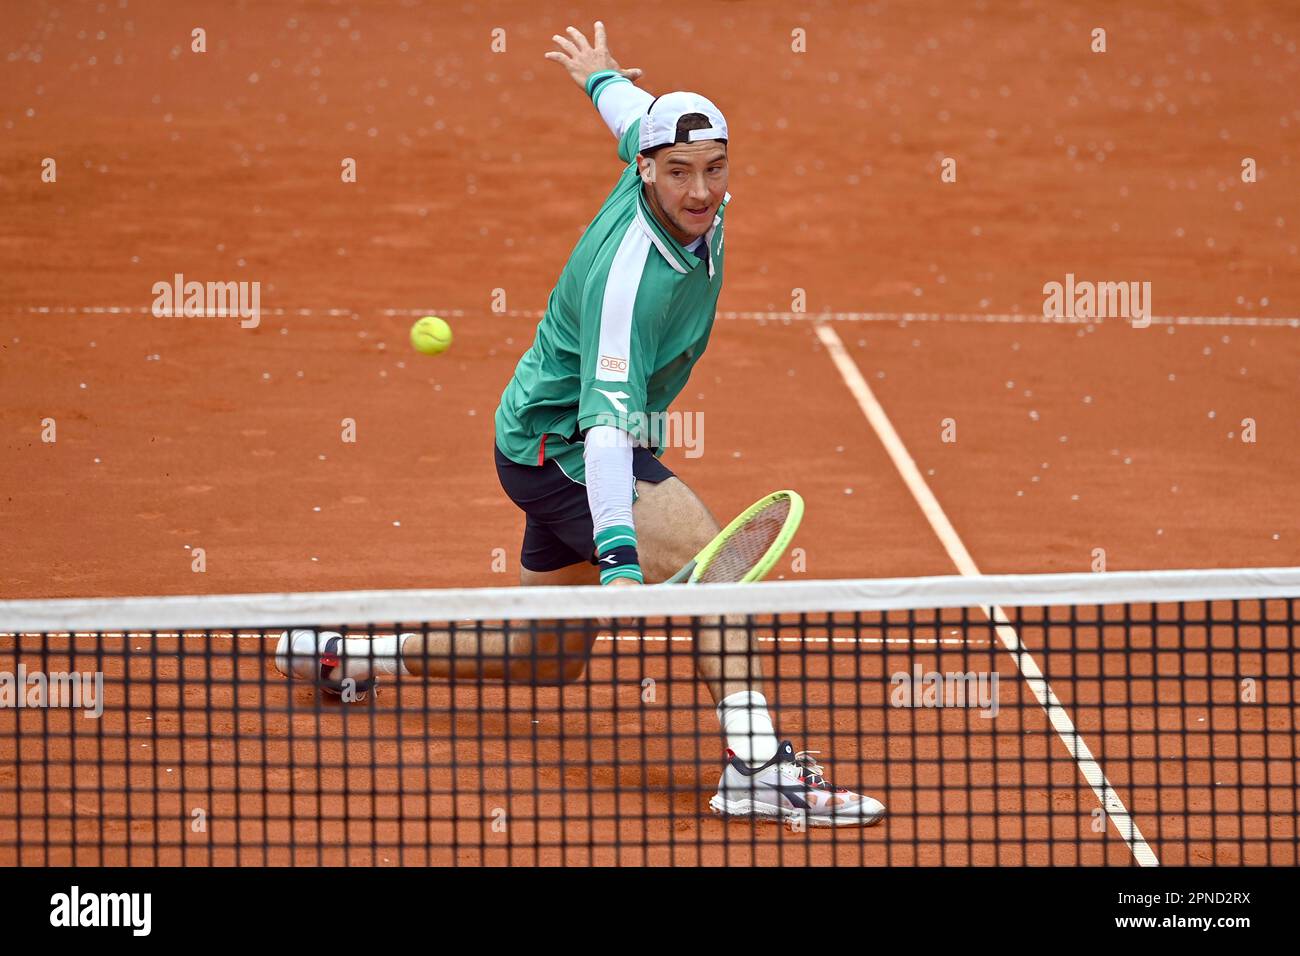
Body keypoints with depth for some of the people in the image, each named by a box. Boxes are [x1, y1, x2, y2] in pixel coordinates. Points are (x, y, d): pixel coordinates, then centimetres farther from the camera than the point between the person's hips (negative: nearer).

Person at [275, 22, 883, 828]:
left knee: (552, 658, 19)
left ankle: (341, 653, 32)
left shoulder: (699, 206, -9)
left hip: (568, 440, 10)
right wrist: (620, 556, -52)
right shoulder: (629, 275, -34)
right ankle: (757, 764, -34)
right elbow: (609, 414, -41)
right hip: (559, 445, -10)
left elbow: (632, 115, 13)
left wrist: (600, 76, 38)